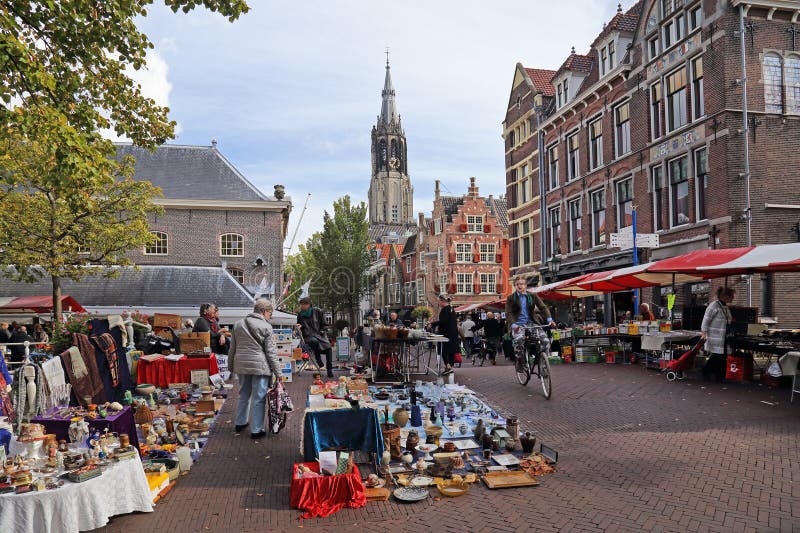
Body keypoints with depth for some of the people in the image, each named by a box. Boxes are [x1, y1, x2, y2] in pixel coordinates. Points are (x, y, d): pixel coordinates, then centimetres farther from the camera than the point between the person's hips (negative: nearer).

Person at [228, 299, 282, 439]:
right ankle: (256, 430, 7)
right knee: (258, 398, 2)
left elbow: (232, 349, 15)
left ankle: (240, 423, 34)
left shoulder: (238, 324, 10)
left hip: (241, 365, 6)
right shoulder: (266, 326, -8)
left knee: (243, 394, 22)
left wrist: (231, 366, 24)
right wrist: (277, 373, -4)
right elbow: (271, 352, -9)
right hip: (260, 366, -6)